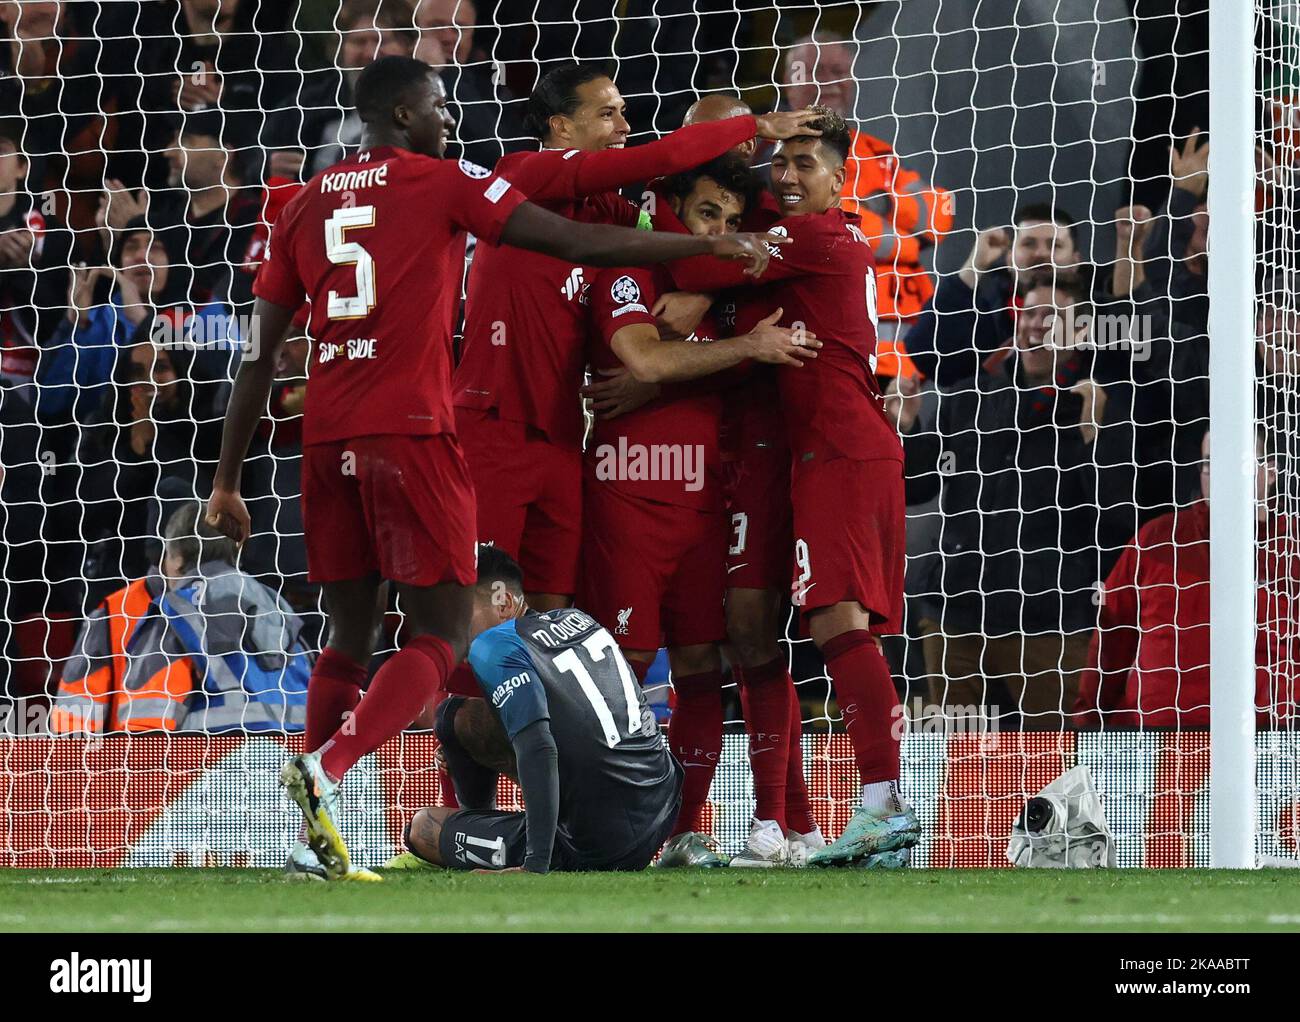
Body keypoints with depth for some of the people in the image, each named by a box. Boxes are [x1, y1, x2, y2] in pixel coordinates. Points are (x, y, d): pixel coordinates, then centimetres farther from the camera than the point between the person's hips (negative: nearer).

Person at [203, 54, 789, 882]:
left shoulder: (306, 205, 14)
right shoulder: (446, 185, 1)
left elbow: (261, 355, 12)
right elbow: (578, 244, -3)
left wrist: (229, 480, 15)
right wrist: (710, 247, 3)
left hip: (328, 439, 5)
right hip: (412, 432, -5)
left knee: (350, 638, 14)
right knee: (440, 637, 0)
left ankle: (323, 841, 7)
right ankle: (327, 767, -22)